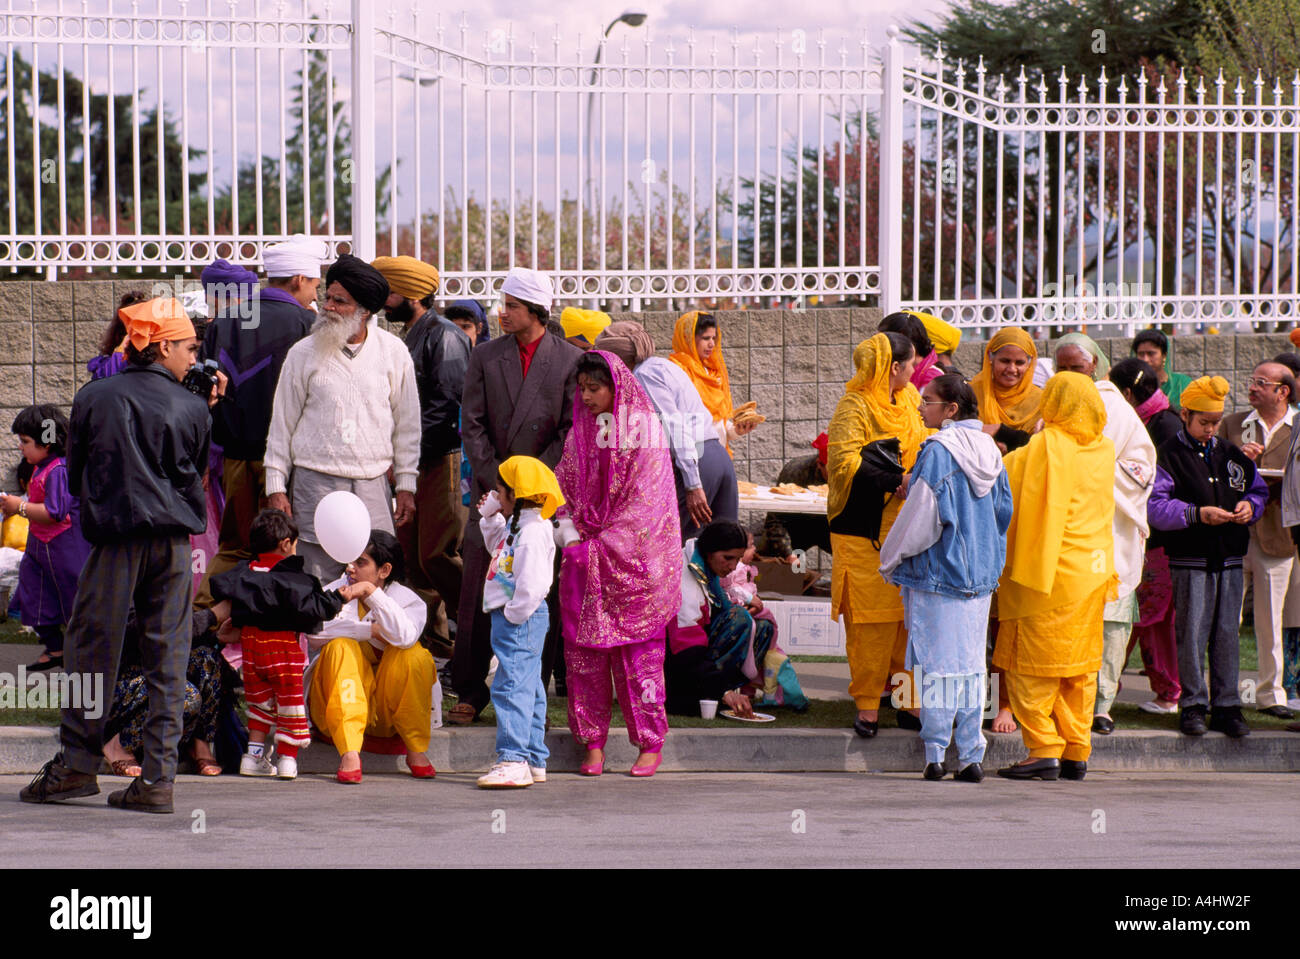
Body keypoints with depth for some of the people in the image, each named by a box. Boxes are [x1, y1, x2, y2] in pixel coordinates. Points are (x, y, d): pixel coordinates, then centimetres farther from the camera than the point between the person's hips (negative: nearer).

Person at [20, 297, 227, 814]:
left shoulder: (93, 397, 4)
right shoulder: (192, 408, 3)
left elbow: (74, 478, 12)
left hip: (116, 537, -1)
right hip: (175, 539, 1)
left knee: (92, 646, 6)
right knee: (167, 655, 3)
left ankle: (76, 764, 7)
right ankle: (157, 777, 0)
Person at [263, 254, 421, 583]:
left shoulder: (393, 352, 5)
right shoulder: (303, 353, 3)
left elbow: (406, 423, 11)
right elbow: (282, 423, 7)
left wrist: (406, 485, 7)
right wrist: (275, 486, 4)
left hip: (373, 485, 1)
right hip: (316, 484, -1)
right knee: (319, 578, -2)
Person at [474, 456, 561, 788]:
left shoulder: (533, 532, -20)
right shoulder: (517, 526, 12)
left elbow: (533, 584, -26)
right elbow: (499, 545, 34)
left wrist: (514, 614, -20)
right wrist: (490, 516, 22)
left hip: (520, 621, -11)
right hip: (511, 616, 11)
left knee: (512, 687, -14)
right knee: (527, 688, 14)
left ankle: (514, 760, -17)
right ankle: (533, 761, 21)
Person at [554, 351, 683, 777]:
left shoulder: (644, 428, -4)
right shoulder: (580, 432, 10)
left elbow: (644, 501, -8)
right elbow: (564, 489, 14)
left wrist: (601, 544, -11)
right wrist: (573, 536, -2)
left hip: (633, 558, -4)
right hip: (586, 558, 4)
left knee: (638, 648, -3)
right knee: (583, 646, 0)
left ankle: (651, 743, 5)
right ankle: (592, 742, 5)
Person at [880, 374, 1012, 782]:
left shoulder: (937, 453, -14)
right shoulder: (989, 451, 6)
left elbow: (922, 518, -15)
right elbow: (1003, 512, 12)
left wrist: (890, 561, -2)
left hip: (937, 574, -6)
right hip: (981, 576, 6)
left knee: (936, 663, 0)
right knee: (971, 663, 9)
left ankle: (935, 754, 0)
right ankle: (971, 756, 8)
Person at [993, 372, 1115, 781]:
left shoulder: (1044, 448, -12)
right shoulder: (1104, 449, 6)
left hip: (1048, 573, -6)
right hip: (1093, 573, 6)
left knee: (1031, 668, -1)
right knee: (1080, 668, 12)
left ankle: (1044, 751, -7)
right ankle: (1076, 753, 14)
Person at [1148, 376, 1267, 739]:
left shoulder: (1230, 454, 13)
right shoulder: (1169, 455, -3)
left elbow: (1258, 489, 22)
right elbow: (1155, 507, -12)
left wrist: (1250, 505, -1)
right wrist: (1197, 514, -21)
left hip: (1229, 559, 4)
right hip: (1190, 561, -4)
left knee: (1227, 634, 5)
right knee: (1192, 633, -4)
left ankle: (1226, 706, 11)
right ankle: (1193, 705, 5)